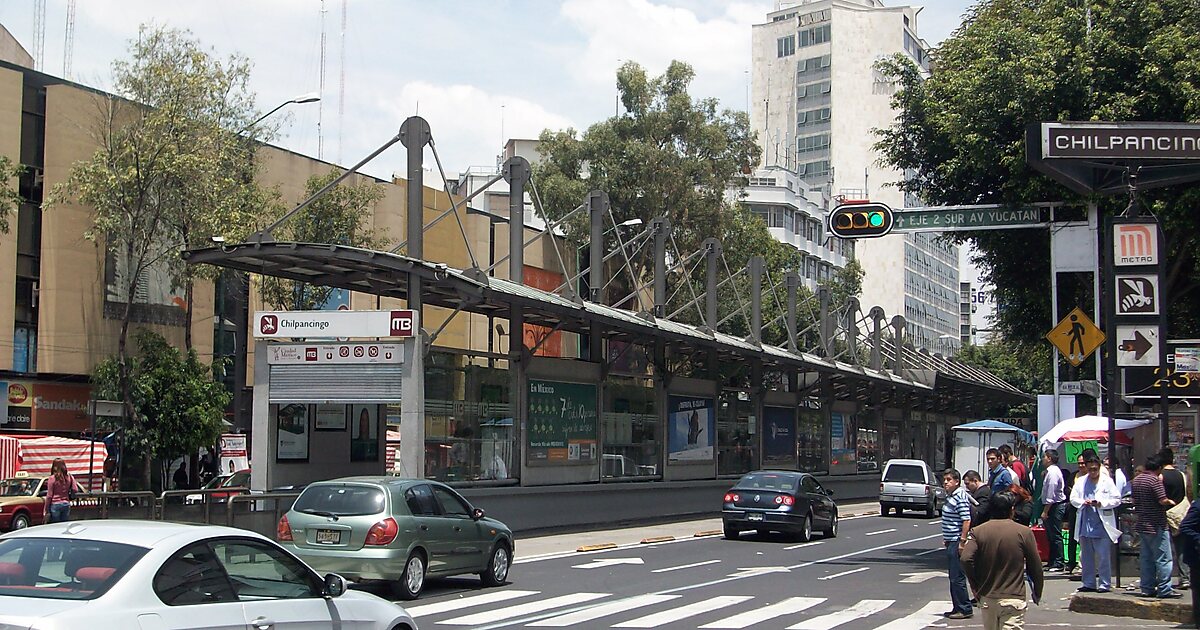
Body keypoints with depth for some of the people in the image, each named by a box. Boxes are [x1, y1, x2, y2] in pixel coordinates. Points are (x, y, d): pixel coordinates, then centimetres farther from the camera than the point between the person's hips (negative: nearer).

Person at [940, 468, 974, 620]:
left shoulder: (960, 497, -15)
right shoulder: (950, 497, 15)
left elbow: (966, 520, -20)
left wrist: (962, 541, -22)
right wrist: (945, 538, 22)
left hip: (956, 542, -10)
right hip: (951, 542, 10)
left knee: (957, 577, -7)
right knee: (953, 577, 14)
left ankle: (965, 609, -2)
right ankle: (957, 608, 20)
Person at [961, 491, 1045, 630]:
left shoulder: (978, 531, 0)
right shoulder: (1024, 532, -5)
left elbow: (966, 559, -11)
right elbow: (1035, 567, -1)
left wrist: (976, 587, 2)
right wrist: (1037, 594, 14)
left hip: (987, 599, 3)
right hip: (1014, 599, -3)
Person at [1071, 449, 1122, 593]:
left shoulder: (1107, 481, 1)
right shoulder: (1080, 482, 10)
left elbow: (1117, 499, -1)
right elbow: (1073, 498, 9)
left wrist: (1101, 503, -16)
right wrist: (1083, 502, -11)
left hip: (1102, 525, -4)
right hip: (1085, 525, 4)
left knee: (1103, 556, -4)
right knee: (1086, 557, 9)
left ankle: (1104, 584, 2)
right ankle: (1089, 583, 17)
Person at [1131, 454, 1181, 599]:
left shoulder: (1136, 480, 10)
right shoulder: (1155, 480, -15)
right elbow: (1163, 500, -20)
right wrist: (1171, 502, -1)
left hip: (1142, 525, 8)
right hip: (1156, 526, -8)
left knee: (1146, 558, 11)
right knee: (1163, 559, -3)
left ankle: (1147, 588, 13)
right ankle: (1164, 590, -4)